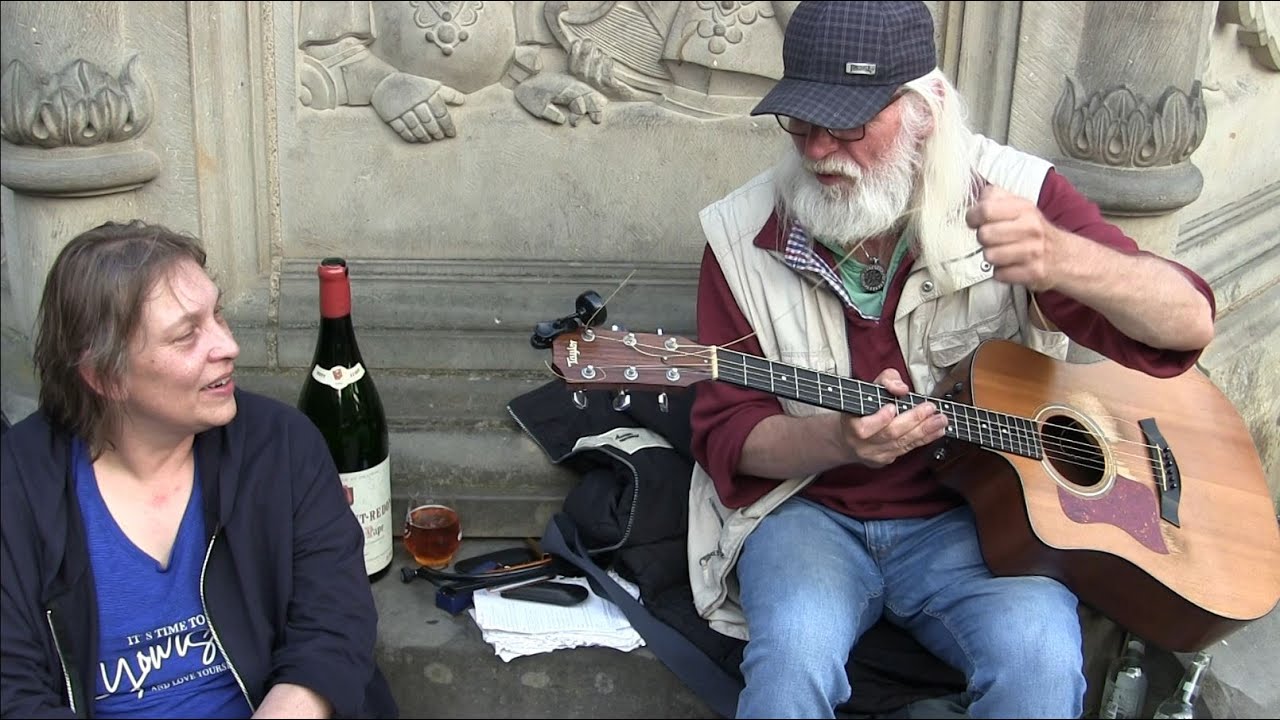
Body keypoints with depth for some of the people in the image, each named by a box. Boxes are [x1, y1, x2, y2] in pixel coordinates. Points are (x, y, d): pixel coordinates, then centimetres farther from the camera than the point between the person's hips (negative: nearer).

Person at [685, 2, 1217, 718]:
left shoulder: (1014, 193, -8)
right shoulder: (743, 234, -6)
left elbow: (1188, 323, -13)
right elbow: (727, 434, -2)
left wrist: (1060, 258, -35)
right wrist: (840, 440, -25)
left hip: (983, 512, 0)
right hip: (809, 509, 0)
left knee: (1038, 650, -29)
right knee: (795, 649, -30)